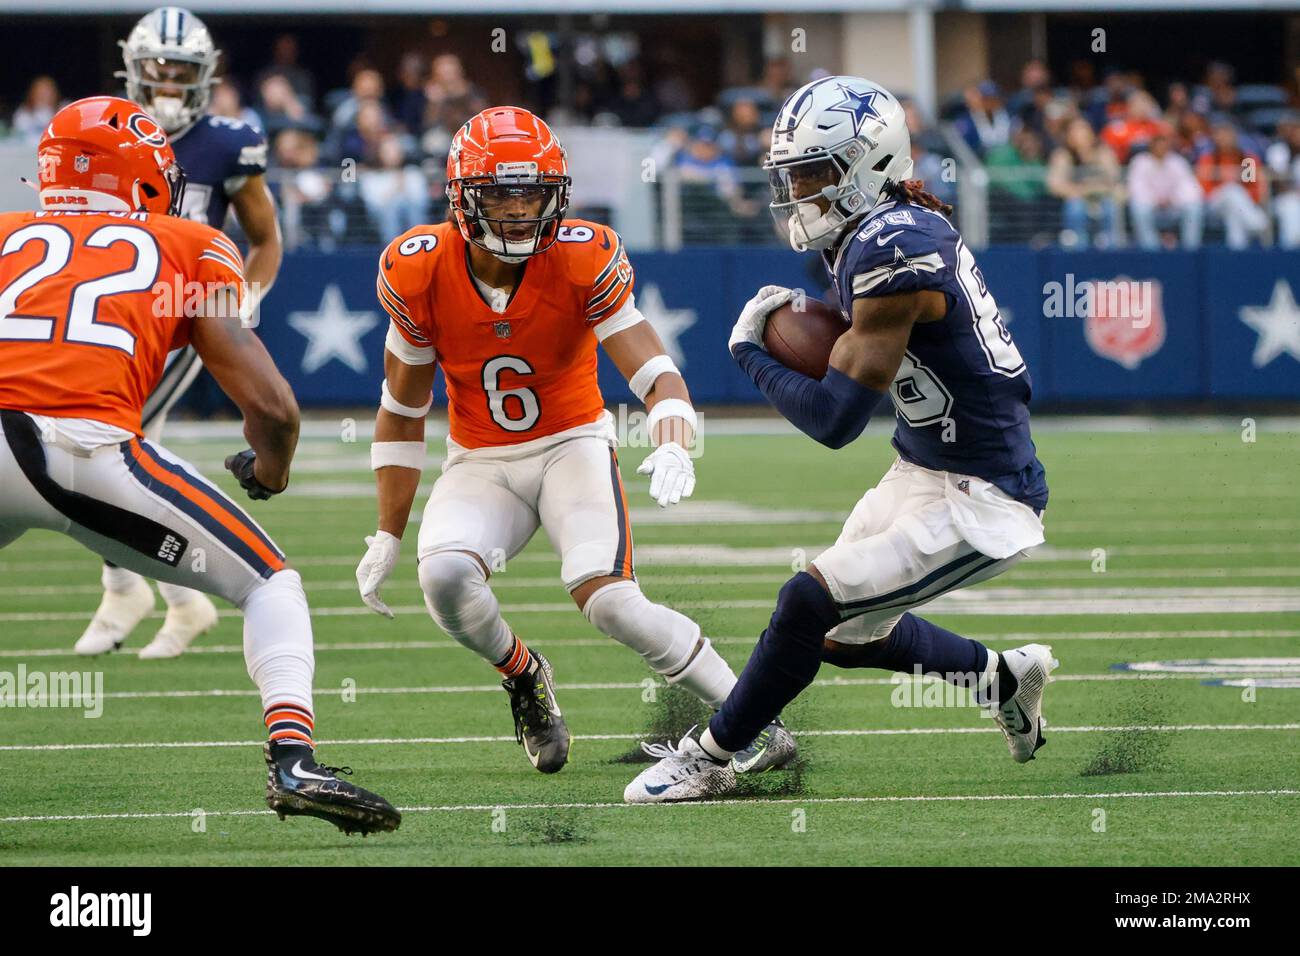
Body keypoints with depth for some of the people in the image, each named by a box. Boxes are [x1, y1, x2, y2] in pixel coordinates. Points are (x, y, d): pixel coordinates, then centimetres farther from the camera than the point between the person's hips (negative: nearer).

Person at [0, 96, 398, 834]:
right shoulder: (193, 248, 23)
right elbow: (271, 406, 14)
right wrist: (271, 472, 37)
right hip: (82, 442, -2)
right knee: (266, 581, 17)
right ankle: (293, 759, -4)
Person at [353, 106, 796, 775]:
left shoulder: (584, 260, -20)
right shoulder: (419, 273, -14)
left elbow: (656, 373, -24)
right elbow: (402, 408, -1)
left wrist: (672, 448, -47)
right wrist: (387, 536, 2)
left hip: (573, 444, -2)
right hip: (481, 463, 2)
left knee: (608, 601, -26)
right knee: (444, 576, -28)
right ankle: (522, 675, 5)